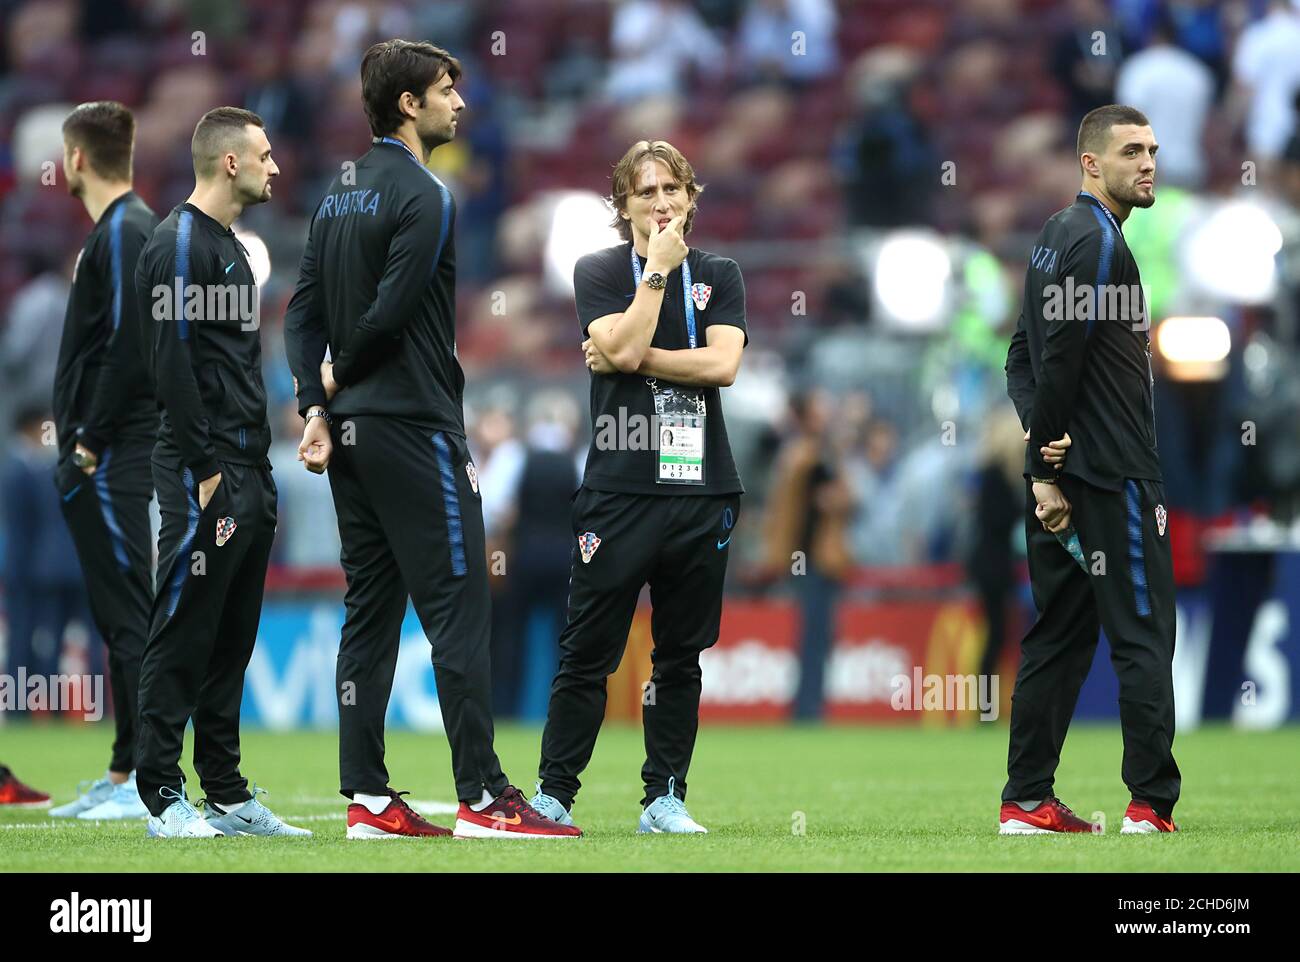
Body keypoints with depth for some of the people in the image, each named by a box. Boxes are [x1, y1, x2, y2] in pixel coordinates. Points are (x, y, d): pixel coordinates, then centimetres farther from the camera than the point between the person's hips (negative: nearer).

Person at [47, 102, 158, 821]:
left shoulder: (124, 231, -12)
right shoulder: (121, 228, 19)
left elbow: (129, 344, -21)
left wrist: (91, 440, -19)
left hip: (110, 459, -11)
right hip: (100, 460, 11)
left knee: (129, 613, -12)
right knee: (118, 615, 12)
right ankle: (123, 775, 16)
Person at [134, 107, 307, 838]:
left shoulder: (229, 248, 19)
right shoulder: (181, 245, -11)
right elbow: (173, 362, -18)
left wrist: (257, 468, 19)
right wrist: (205, 470, -19)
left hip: (250, 472, 10)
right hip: (205, 478, -10)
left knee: (231, 641, 11)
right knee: (184, 636, -6)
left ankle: (228, 795, 14)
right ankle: (163, 797, -4)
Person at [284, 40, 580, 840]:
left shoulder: (340, 195, 14)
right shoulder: (421, 198, -13)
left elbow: (303, 311, 11)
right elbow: (390, 313, -18)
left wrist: (317, 404, 5)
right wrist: (340, 375, -1)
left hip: (352, 428, 9)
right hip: (414, 427, -9)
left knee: (371, 611, 8)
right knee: (459, 605, -7)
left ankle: (368, 797, 7)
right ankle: (483, 797, -8)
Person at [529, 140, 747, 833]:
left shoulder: (718, 277, 11)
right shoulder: (599, 272, 5)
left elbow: (722, 364, -5)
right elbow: (622, 347, -13)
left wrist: (632, 358, -8)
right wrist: (658, 268, -9)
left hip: (701, 490, 3)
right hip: (620, 488, -3)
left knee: (681, 657, 7)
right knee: (587, 652, -3)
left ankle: (665, 797, 14)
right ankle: (553, 794, 3)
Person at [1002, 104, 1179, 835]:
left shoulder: (1058, 235, 16)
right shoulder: (1097, 241, -14)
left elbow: (1024, 358, 16)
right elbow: (1058, 360, -19)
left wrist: (1045, 449, 6)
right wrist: (1051, 466, -13)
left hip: (1060, 477, 9)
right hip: (1110, 475, -9)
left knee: (1061, 637, 11)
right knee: (1144, 635, -5)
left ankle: (1028, 803, 12)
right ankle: (1151, 807, -6)